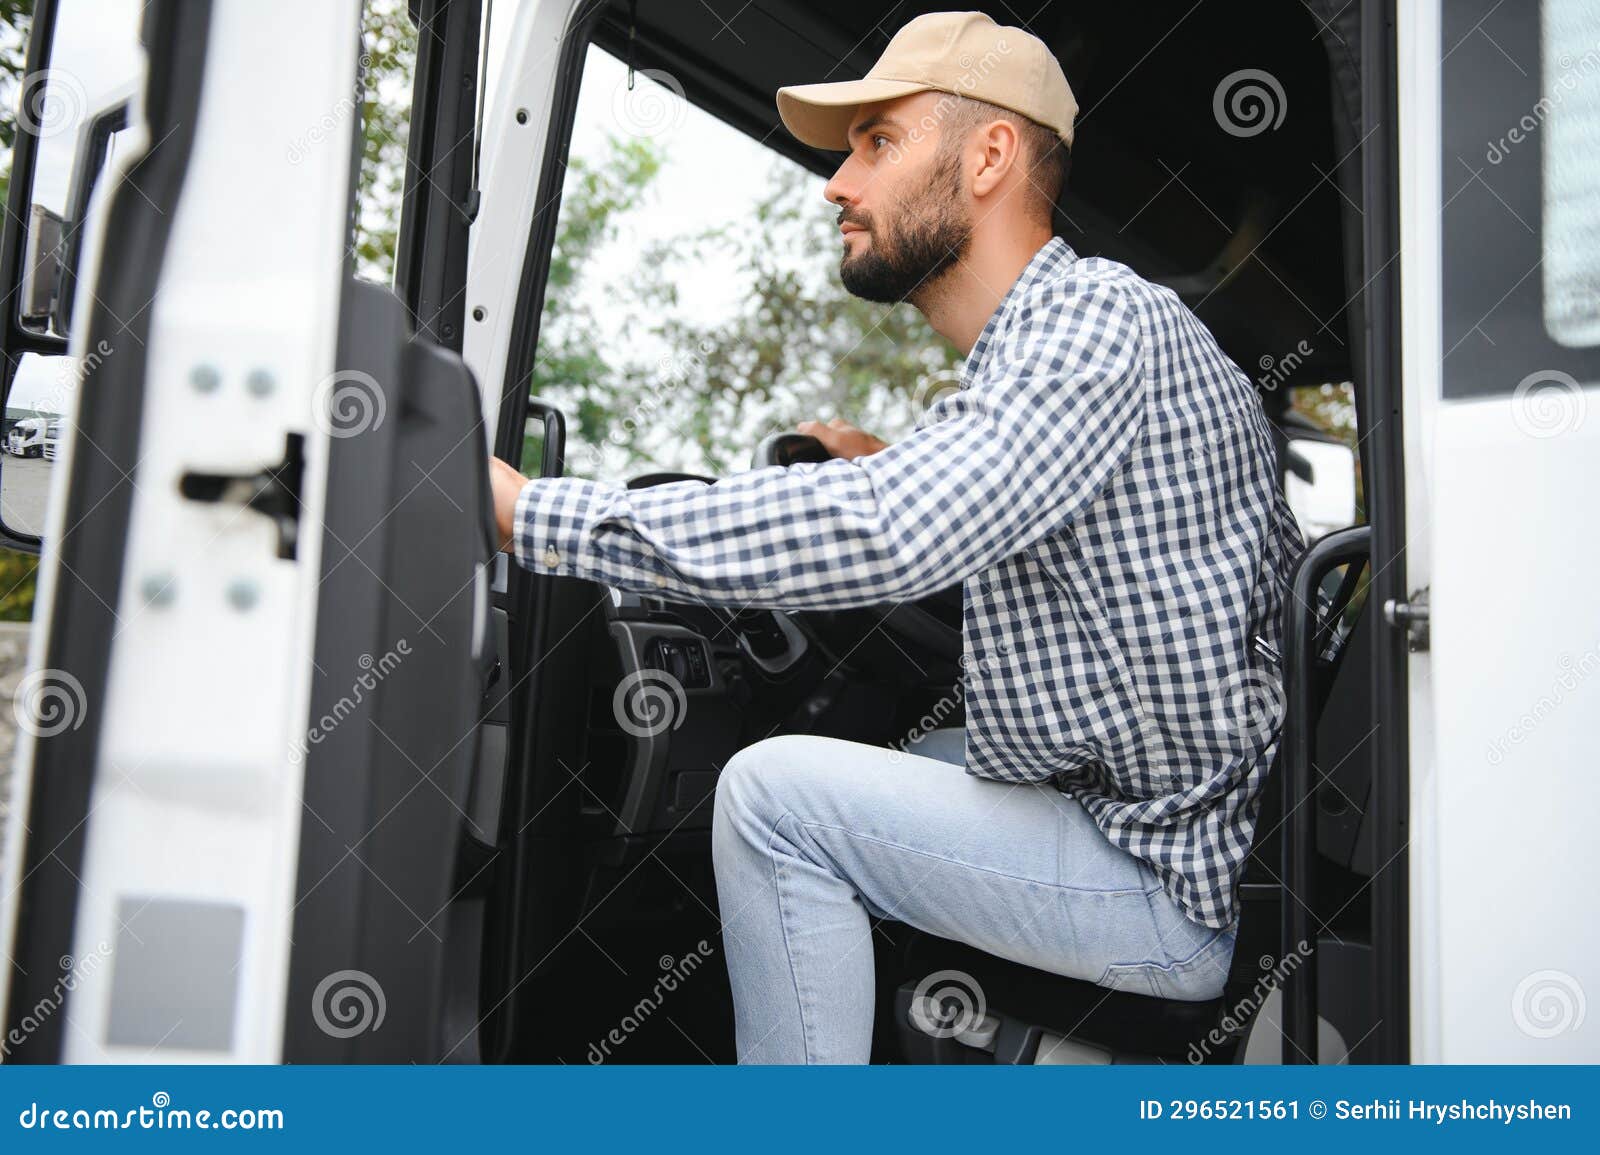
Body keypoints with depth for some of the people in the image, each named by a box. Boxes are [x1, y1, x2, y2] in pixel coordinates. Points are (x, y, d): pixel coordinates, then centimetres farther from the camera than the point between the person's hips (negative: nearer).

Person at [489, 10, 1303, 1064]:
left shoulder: (1095, 317, -20)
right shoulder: (1058, 329, 11)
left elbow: (890, 532, -36)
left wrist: (528, 508, -32)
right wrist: (900, 466, 15)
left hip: (1180, 891, -10)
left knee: (778, 792, -15)